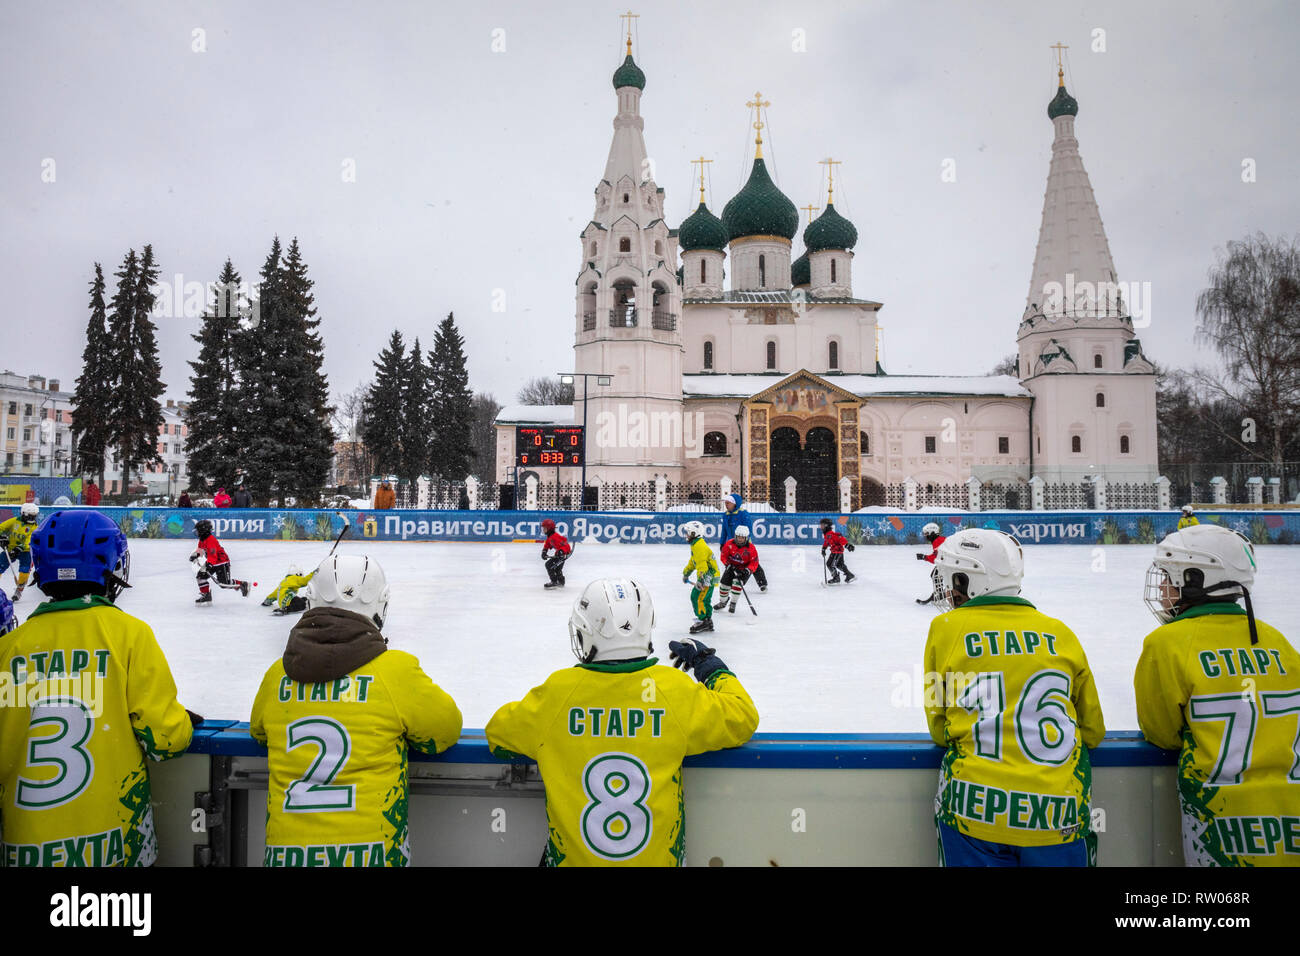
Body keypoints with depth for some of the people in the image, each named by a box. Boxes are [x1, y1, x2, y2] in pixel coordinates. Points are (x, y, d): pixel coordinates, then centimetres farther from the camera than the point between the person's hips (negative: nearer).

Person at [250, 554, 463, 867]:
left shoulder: (277, 676, 3)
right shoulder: (395, 670, -9)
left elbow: (259, 733, 23)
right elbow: (446, 728, 5)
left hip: (285, 852, 4)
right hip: (368, 851, -3)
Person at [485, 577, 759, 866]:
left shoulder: (556, 692, -13)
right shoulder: (675, 689, -14)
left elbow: (498, 732, 0)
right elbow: (742, 719, -3)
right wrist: (709, 664, 11)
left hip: (572, 856, 0)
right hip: (657, 856, 1)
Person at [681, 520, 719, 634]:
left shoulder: (699, 546, -20)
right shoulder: (695, 545, 16)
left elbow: (702, 564, -30)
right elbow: (693, 561, 29)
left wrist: (700, 580, -36)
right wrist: (686, 573, 35)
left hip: (709, 576, -11)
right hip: (707, 576, 11)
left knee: (698, 597, -12)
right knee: (704, 599, 15)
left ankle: (702, 621, -7)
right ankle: (708, 622, 23)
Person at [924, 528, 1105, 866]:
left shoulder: (946, 628, 0)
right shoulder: (1061, 635, 5)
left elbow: (939, 729, 7)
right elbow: (1093, 731, 14)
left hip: (974, 811, -2)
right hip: (1060, 819, 2)